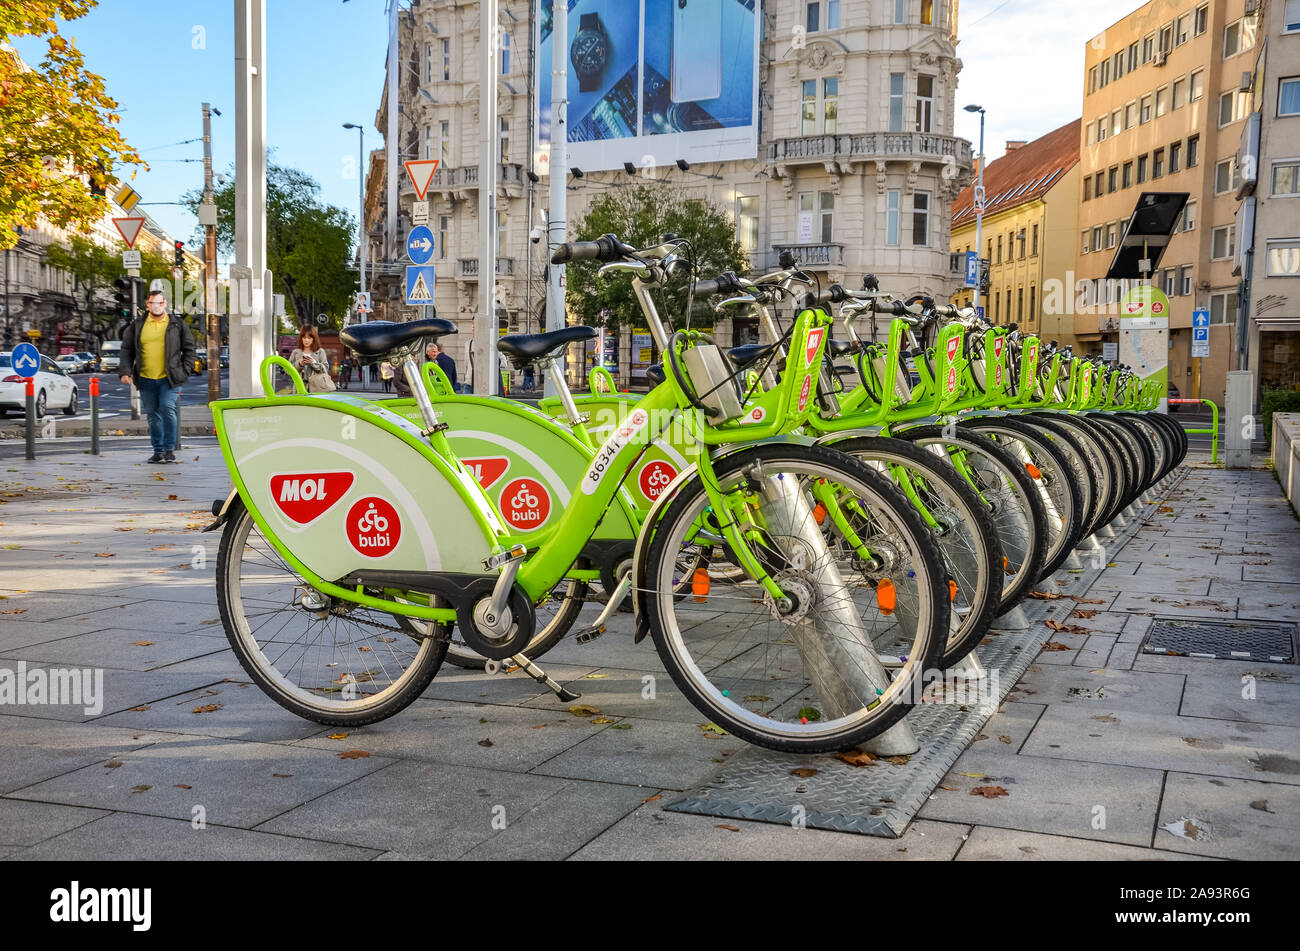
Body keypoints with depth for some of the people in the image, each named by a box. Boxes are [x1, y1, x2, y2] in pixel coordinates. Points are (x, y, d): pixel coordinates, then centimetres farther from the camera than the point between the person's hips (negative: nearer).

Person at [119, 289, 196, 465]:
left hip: (169, 378, -3)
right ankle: (158, 451, 16)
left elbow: (189, 349, 9)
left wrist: (184, 371, -1)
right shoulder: (137, 326, 10)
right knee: (153, 415, 8)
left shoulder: (177, 325, 6)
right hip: (145, 379, 3)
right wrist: (125, 371, -1)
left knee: (167, 409, -16)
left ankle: (170, 449, -4)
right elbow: (127, 350, 11)